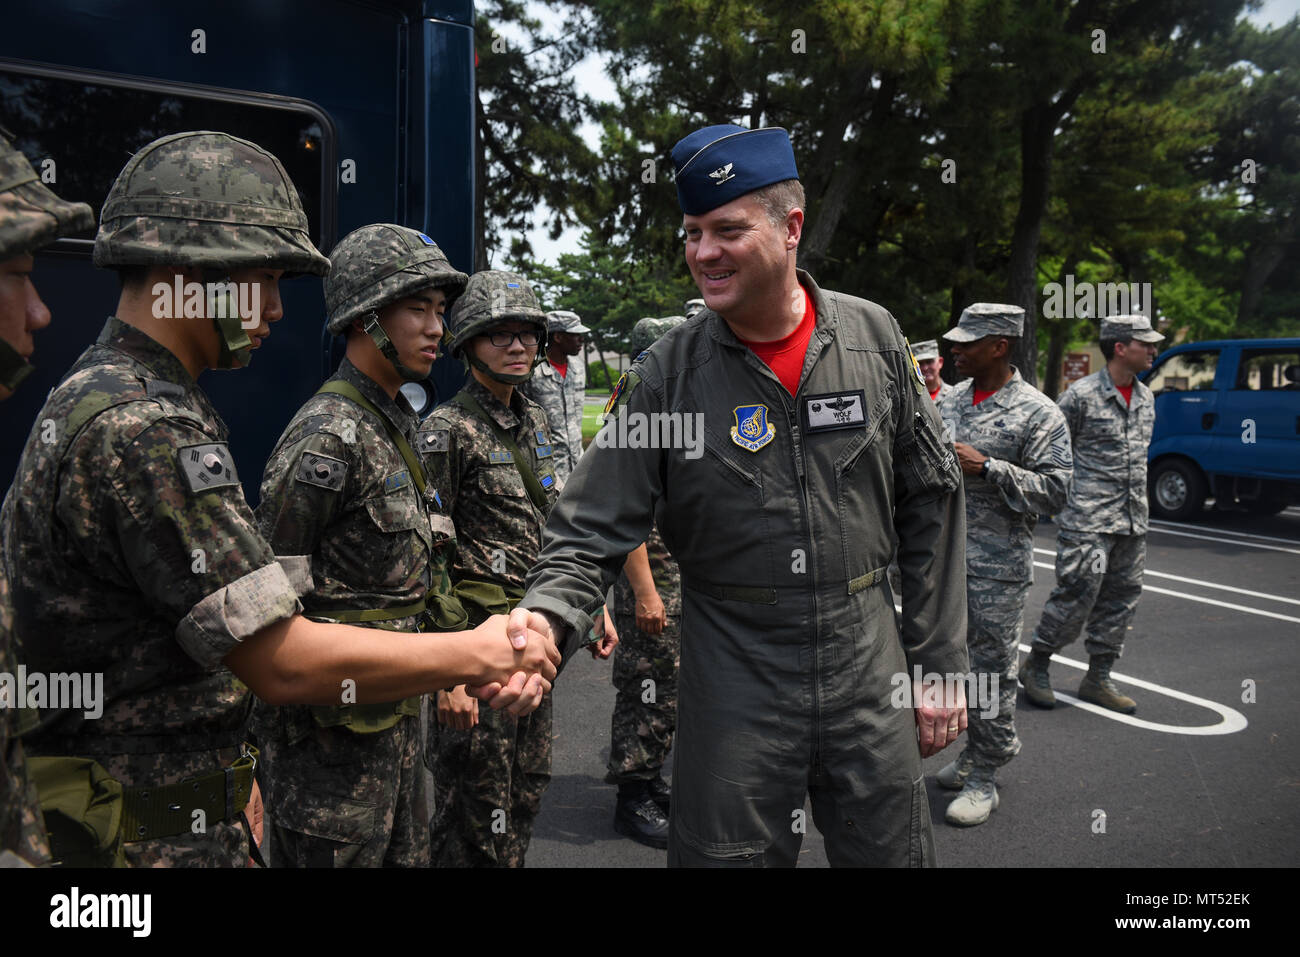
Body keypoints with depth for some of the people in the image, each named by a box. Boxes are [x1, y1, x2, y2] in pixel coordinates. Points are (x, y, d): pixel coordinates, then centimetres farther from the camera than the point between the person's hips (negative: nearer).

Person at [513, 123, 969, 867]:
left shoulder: (874, 338, -2)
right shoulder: (667, 374, -7)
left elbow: (930, 502, 4)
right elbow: (593, 533, -7)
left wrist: (940, 664, 3)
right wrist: (544, 623, -28)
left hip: (868, 662, 2)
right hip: (733, 673, -1)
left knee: (894, 848, 14)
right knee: (729, 851, 9)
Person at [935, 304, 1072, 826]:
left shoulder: (1037, 412, -9)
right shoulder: (951, 398, 10)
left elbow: (1055, 490, -14)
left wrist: (987, 467, -21)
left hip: (998, 567, -6)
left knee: (992, 669, 2)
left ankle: (983, 777, 15)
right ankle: (978, 748, 35)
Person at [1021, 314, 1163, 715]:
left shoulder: (1146, 397, 13)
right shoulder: (1081, 395, -10)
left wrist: (1136, 503, 21)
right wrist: (1061, 497, -4)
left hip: (1133, 520, 8)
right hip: (1087, 520, -7)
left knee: (1121, 599, 9)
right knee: (1076, 596, -7)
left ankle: (1098, 678, 20)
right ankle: (1036, 666, 12)